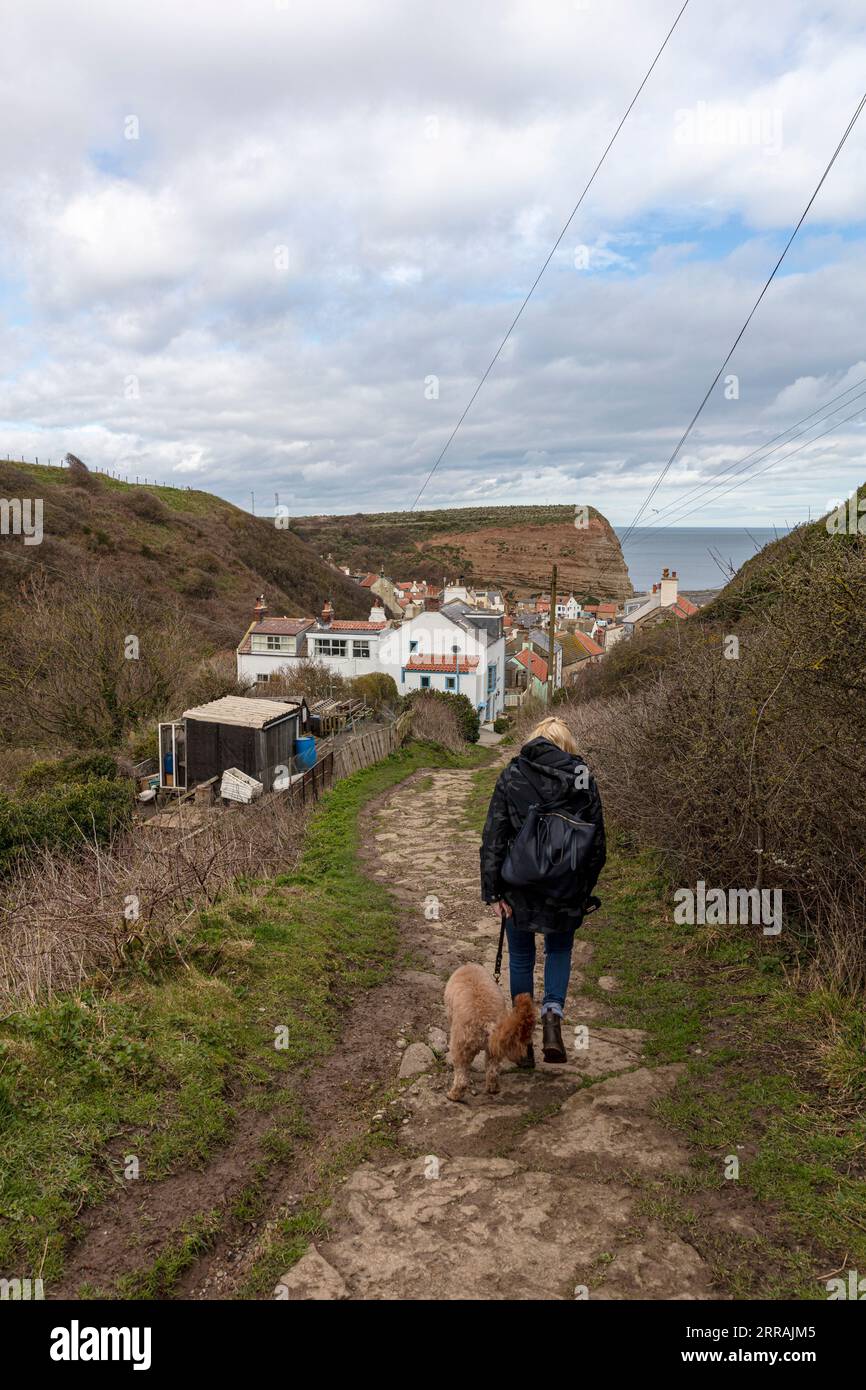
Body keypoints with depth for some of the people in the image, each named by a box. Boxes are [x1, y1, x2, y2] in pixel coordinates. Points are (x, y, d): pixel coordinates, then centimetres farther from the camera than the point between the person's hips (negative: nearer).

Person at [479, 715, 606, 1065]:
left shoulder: (511, 775, -3)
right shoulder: (583, 778, -1)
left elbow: (494, 836, -7)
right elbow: (597, 841, 2)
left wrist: (494, 890, -3)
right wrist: (586, 890, 11)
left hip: (520, 885, -1)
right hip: (567, 889, 1)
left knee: (521, 957, 16)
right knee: (559, 951, 22)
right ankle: (552, 1017, -1)